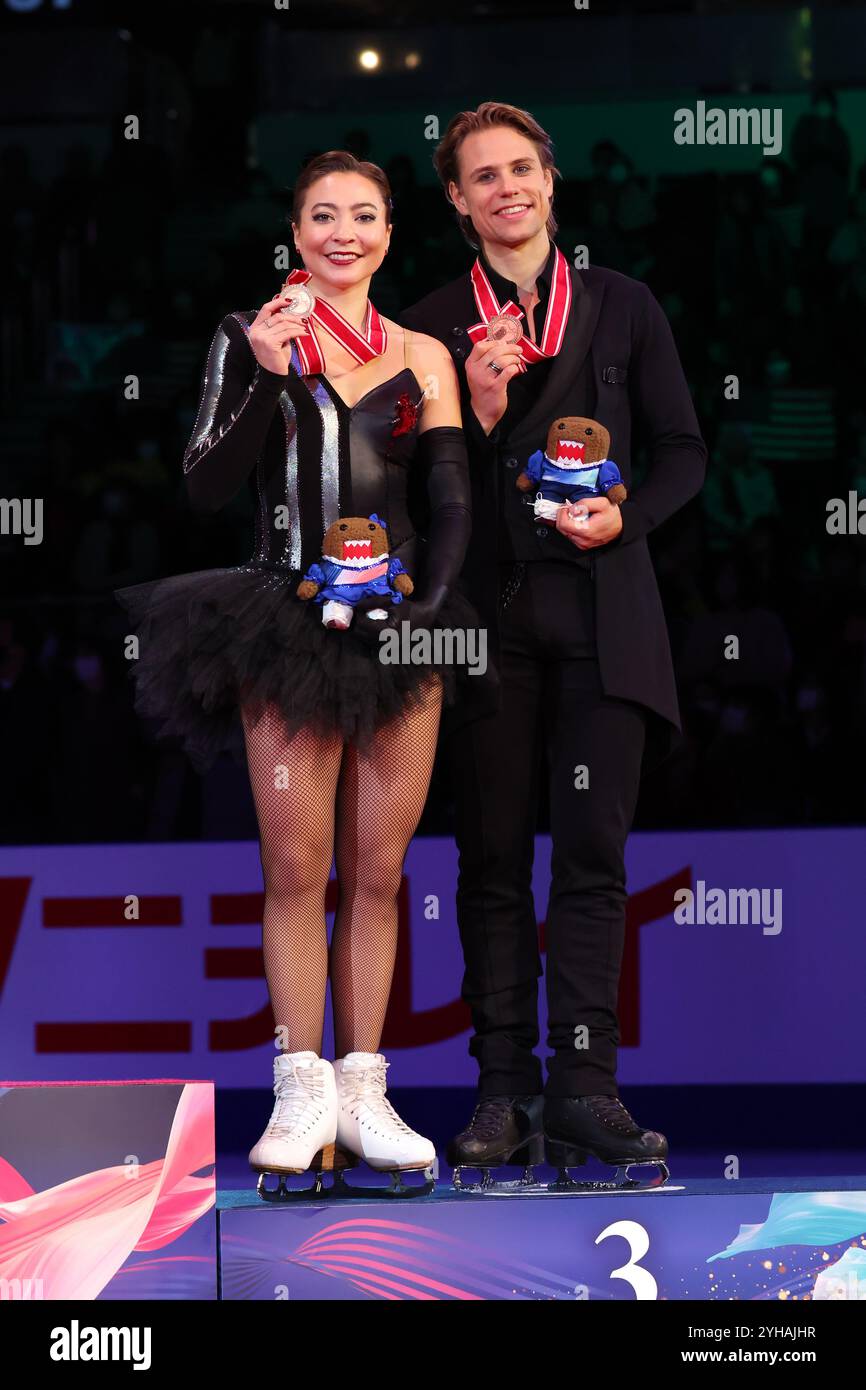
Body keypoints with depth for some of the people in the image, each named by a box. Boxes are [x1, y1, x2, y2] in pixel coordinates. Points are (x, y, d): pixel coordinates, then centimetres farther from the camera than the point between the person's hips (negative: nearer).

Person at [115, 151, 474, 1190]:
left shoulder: (423, 358, 10)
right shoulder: (251, 342, 5)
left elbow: (449, 507, 9)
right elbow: (205, 488, -3)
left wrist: (427, 601, -7)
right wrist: (265, 377, -13)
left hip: (400, 630, 2)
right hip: (288, 630, -2)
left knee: (377, 873, 3)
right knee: (298, 869, -4)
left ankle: (362, 1091, 7)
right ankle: (302, 1089, 2)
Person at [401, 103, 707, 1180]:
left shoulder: (621, 306, 10)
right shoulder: (431, 326, 7)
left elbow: (682, 450, 12)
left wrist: (629, 516, -6)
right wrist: (478, 413, -11)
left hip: (600, 610, 0)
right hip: (487, 610, 0)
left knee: (592, 852, -4)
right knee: (494, 858, 1)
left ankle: (585, 1088, -2)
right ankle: (505, 1090, 4)